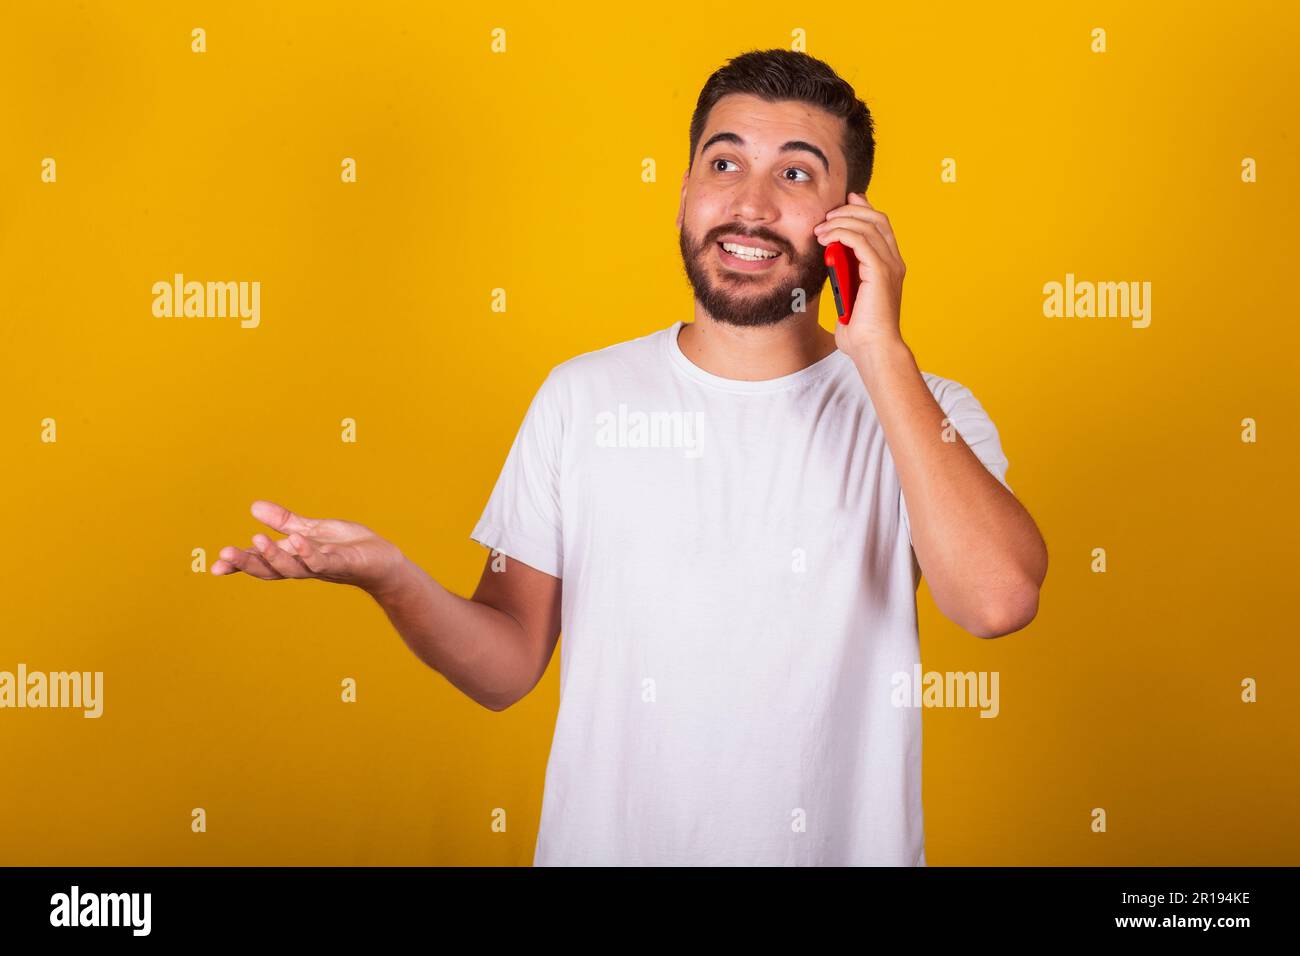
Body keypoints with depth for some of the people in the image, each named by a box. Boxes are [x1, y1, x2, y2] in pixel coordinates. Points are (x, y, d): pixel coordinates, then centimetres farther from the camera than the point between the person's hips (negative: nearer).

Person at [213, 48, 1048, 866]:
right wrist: (391, 578, -21)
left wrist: (881, 350, -22)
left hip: (844, 845, 0)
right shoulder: (583, 397, -4)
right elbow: (508, 665, -3)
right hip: (602, 843, 1)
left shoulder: (926, 414, -7)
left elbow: (998, 598, -26)